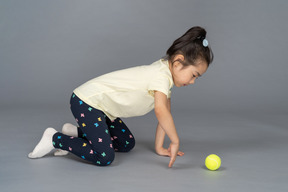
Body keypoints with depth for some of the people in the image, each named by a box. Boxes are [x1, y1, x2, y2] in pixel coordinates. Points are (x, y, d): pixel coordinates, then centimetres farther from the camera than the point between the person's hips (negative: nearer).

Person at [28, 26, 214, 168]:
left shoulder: (165, 73, 8)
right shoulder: (162, 75, -22)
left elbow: (164, 113, 10)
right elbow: (161, 111, -37)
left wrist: (159, 146, 7)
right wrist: (175, 141, -26)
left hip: (102, 107, 10)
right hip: (85, 102, -10)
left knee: (127, 144, 16)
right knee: (105, 157, -17)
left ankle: (77, 133, 19)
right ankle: (55, 139, 0)